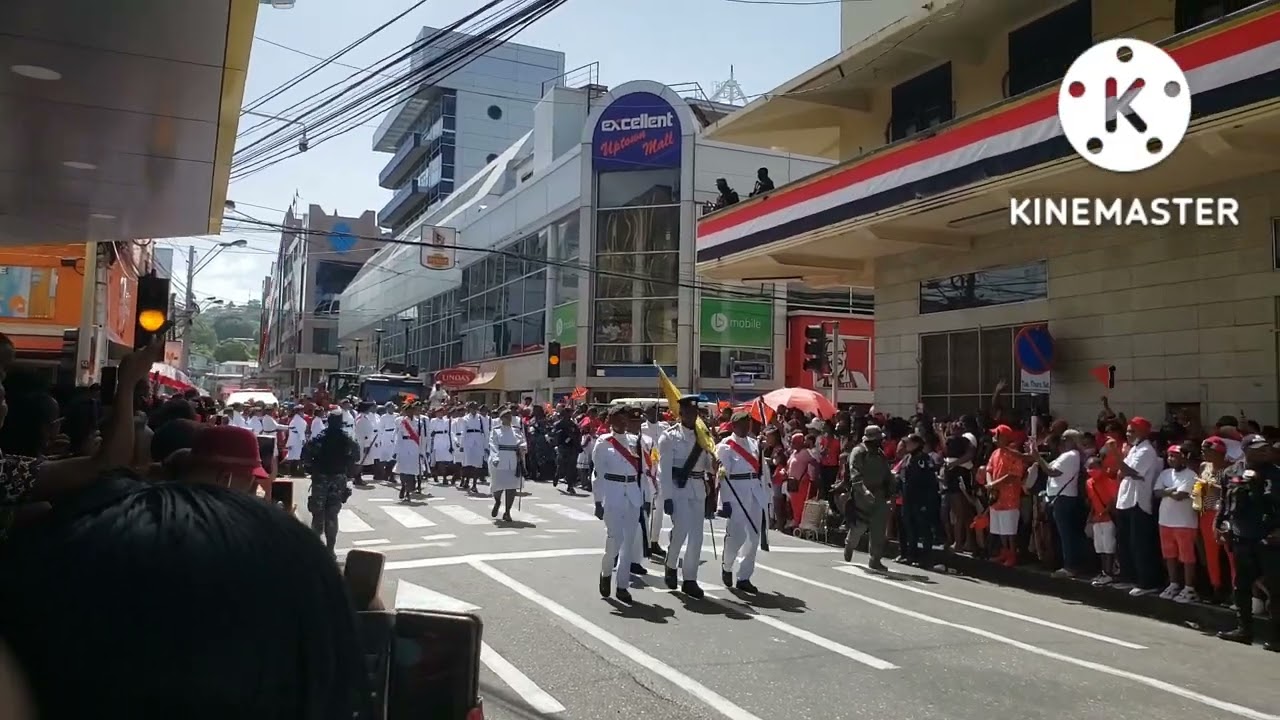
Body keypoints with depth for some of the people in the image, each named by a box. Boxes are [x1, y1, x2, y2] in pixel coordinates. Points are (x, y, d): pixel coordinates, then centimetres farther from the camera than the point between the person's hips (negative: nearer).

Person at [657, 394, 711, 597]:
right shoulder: (670, 436, -5)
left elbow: (708, 464, 14)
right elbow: (665, 468, -10)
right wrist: (667, 497, -16)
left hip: (698, 489, 5)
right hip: (678, 487, -5)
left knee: (696, 535, 4)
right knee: (681, 529, -13)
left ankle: (690, 580, 14)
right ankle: (670, 565, 16)